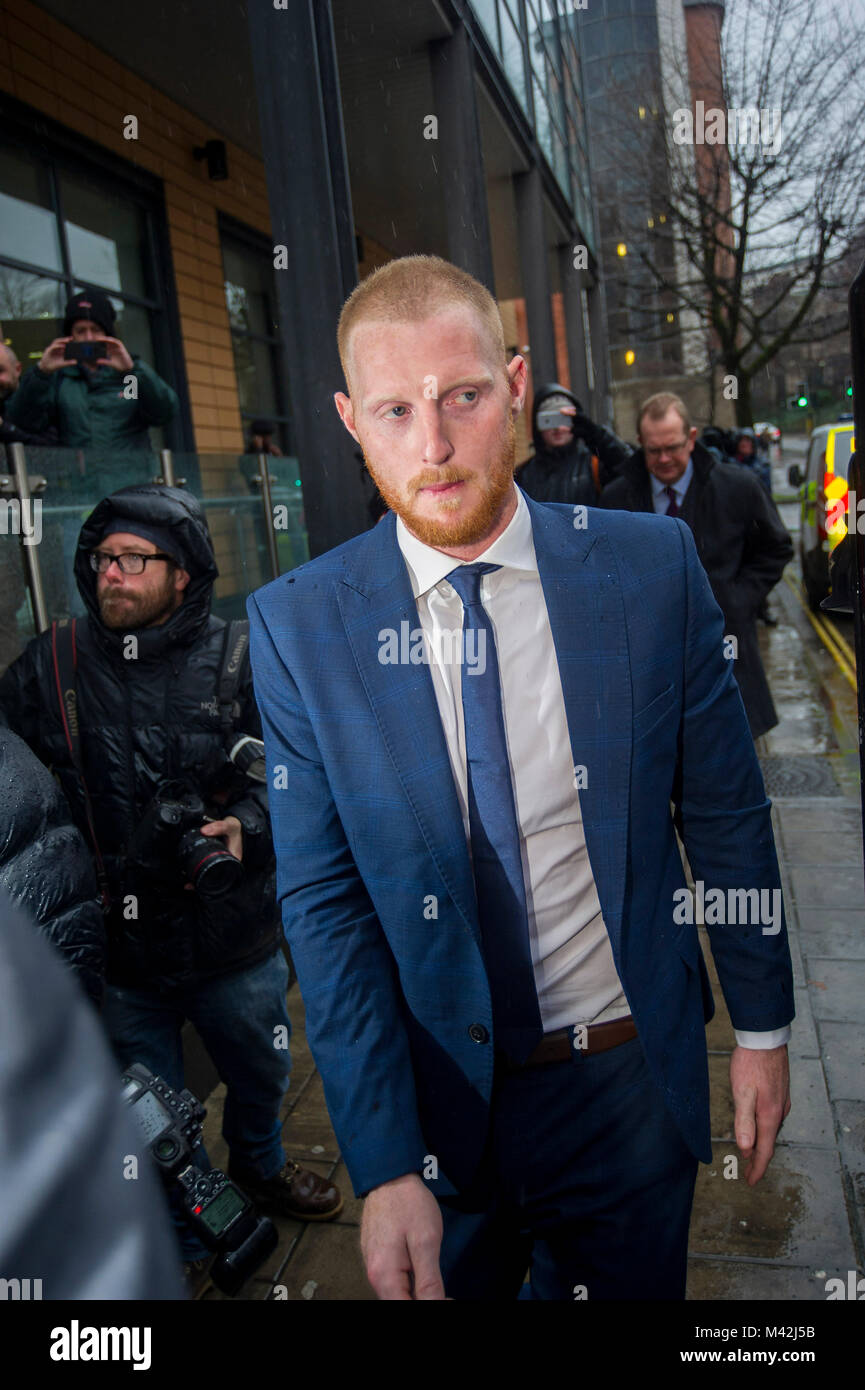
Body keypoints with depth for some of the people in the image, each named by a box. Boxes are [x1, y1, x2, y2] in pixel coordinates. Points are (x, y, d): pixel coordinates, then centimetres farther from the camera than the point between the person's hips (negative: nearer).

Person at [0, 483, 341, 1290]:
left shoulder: (237, 663, -9)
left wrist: (246, 822, -21)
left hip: (232, 941, 1)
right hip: (113, 952, 0)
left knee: (260, 1074, 26)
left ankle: (258, 1167, 60)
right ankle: (177, 1247, 50)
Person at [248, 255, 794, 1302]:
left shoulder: (652, 567, -11)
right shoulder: (295, 626, -13)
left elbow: (727, 814, -2)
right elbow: (322, 903, -11)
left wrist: (762, 1025, 5)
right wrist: (383, 1168, -13)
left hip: (633, 1079, 1)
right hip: (436, 1096, 0)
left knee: (631, 1290, 23)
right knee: (454, 1280, 24)